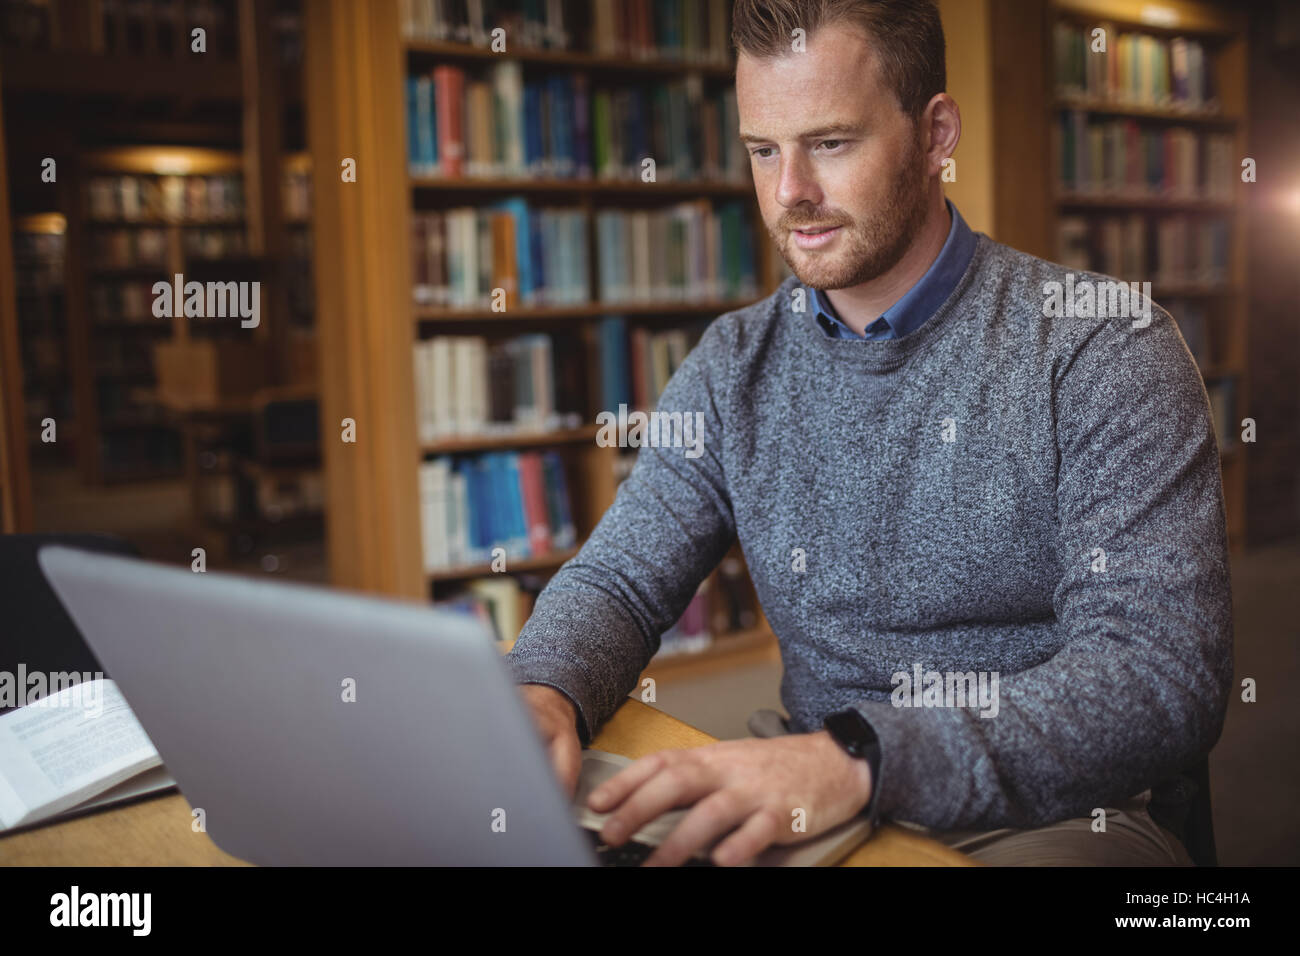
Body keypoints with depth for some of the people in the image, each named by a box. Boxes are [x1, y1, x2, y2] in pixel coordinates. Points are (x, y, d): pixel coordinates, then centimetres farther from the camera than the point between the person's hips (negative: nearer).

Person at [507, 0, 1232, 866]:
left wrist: (863, 759, -34)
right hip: (807, 814, 3)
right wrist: (542, 693, -20)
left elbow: (1167, 674, -20)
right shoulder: (733, 369, 5)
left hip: (1043, 818, -2)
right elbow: (620, 580, 5)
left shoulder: (1106, 351, -11)